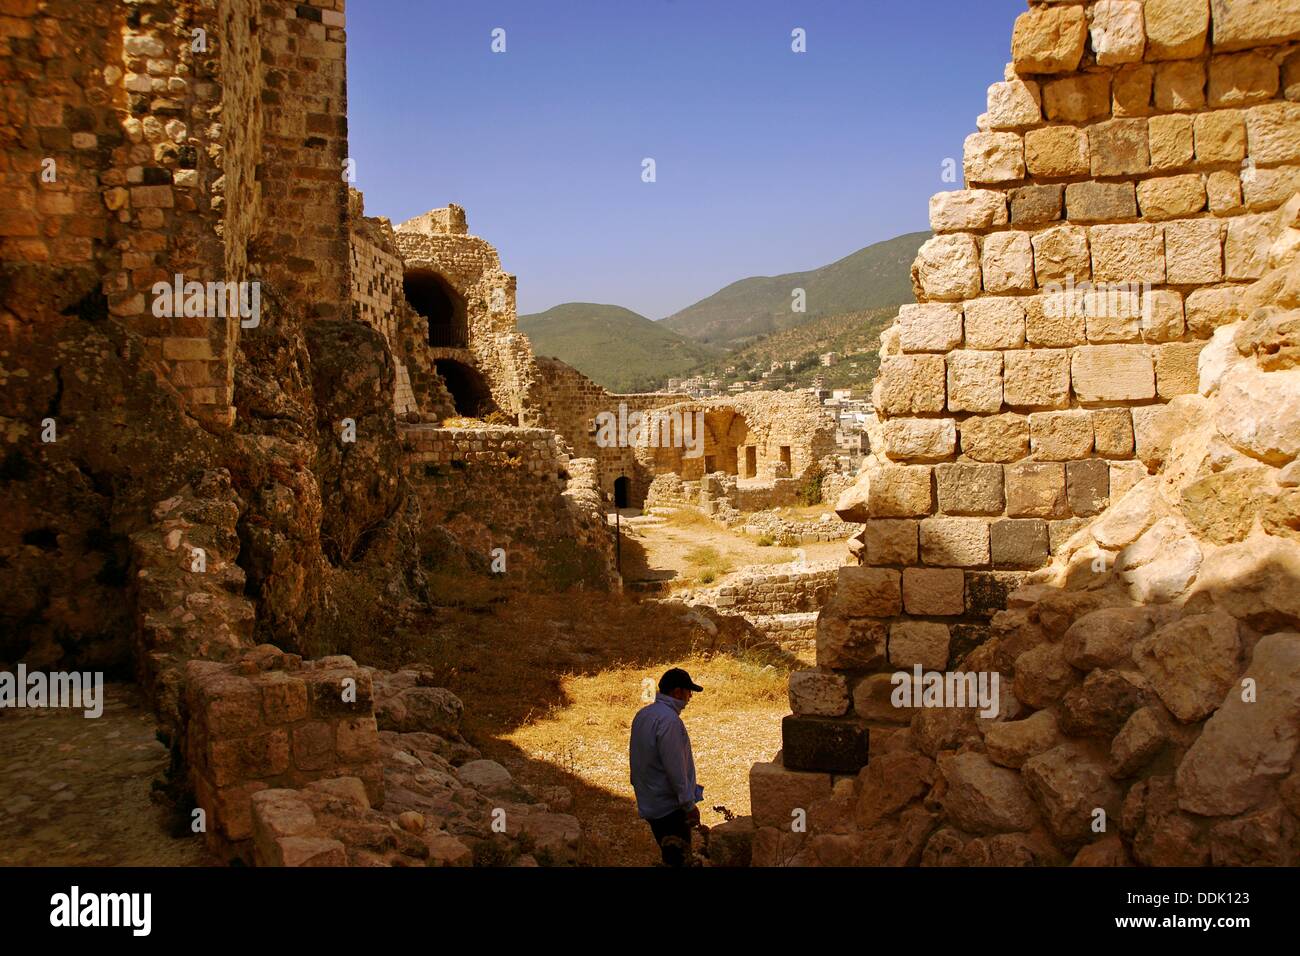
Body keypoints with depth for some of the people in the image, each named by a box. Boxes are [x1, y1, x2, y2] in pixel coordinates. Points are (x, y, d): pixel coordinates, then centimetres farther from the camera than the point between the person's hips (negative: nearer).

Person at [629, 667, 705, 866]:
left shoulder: (642, 715, 9)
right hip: (670, 806, -10)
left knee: (669, 856, 19)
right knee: (679, 860, -4)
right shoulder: (669, 720, -22)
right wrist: (689, 804, -17)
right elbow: (675, 768, -23)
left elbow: (635, 758, 16)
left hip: (650, 803, 10)